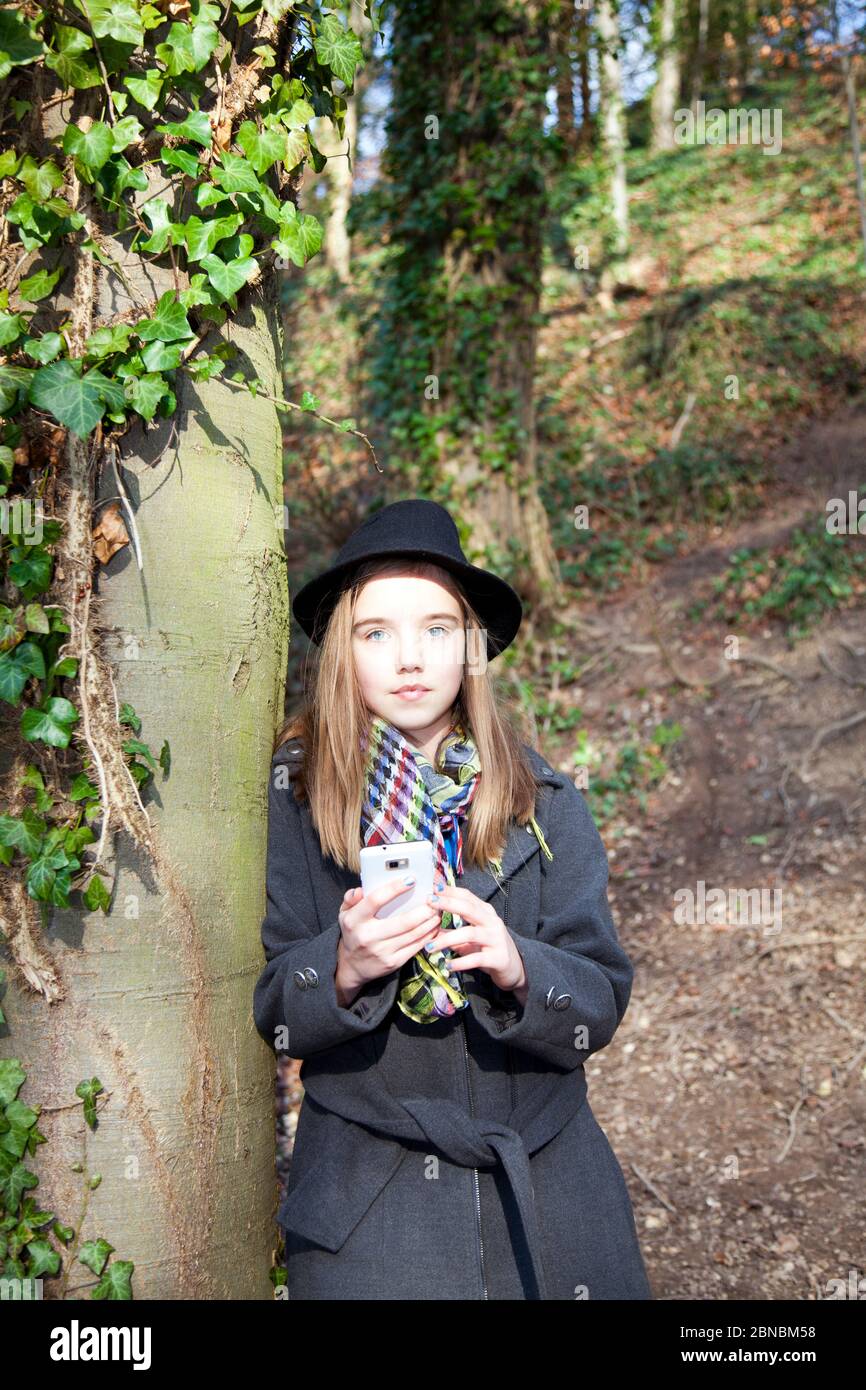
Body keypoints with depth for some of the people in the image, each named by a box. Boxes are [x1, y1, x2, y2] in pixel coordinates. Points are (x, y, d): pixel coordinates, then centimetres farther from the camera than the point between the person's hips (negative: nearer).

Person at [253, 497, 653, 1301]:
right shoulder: (292, 798, -6)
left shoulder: (544, 805, -2)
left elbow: (602, 1002, -5)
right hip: (364, 1199, -2)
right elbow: (268, 1010, -5)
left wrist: (517, 969, -25)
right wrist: (343, 966, -26)